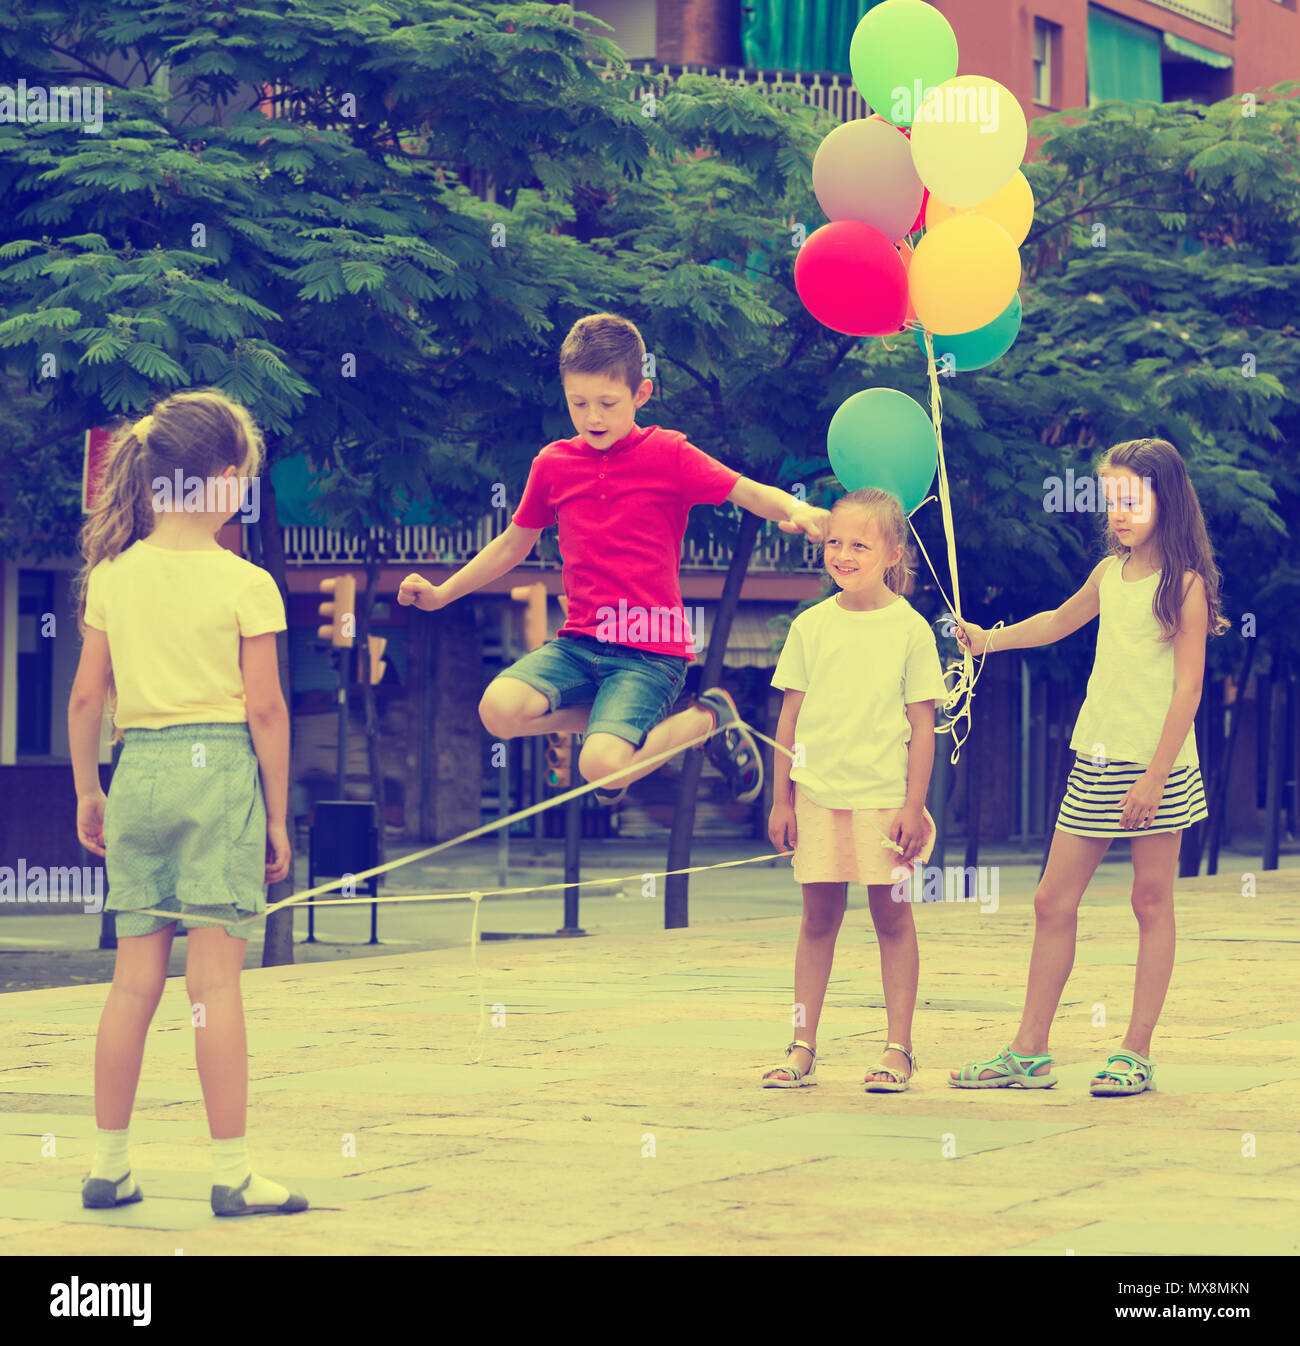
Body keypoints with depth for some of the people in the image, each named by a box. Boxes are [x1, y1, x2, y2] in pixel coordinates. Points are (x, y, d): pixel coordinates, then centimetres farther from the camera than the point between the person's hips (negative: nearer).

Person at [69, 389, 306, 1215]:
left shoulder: (112, 574, 5)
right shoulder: (247, 586, -7)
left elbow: (85, 697, 7)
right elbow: (266, 709, -6)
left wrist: (89, 792, 17)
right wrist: (277, 816, 1)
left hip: (137, 772, 4)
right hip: (218, 771, -4)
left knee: (136, 978, 10)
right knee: (215, 979, -3)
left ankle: (110, 1163, 14)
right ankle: (232, 1172, -1)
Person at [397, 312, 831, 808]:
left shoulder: (668, 454, -2)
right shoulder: (552, 464, 10)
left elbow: (750, 493, -9)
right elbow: (512, 545, 24)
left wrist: (797, 511, -32)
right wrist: (443, 593, 20)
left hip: (650, 651, -4)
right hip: (580, 641, 4)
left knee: (601, 766, -27)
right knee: (499, 709, -25)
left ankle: (706, 719, 6)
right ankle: (616, 719, 5)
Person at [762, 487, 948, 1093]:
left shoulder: (909, 629, -3)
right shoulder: (810, 625, 4)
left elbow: (922, 724, -2)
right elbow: (791, 715, 9)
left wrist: (914, 805, -6)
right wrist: (782, 799, 6)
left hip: (884, 795, -2)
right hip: (818, 793, 2)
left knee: (892, 917, 3)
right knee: (818, 917, 6)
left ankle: (898, 1049, 8)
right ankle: (802, 1048, 10)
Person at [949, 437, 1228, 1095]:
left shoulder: (1184, 584, -8)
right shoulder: (1110, 573, 11)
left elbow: (1187, 688, -13)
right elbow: (1060, 621, 32)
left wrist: (1155, 777, -17)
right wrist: (991, 638, 22)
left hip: (1156, 764, -7)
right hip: (1095, 759, 7)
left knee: (1152, 901, 2)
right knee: (1053, 900, 5)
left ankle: (1137, 1054, 7)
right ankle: (1028, 1053, 10)